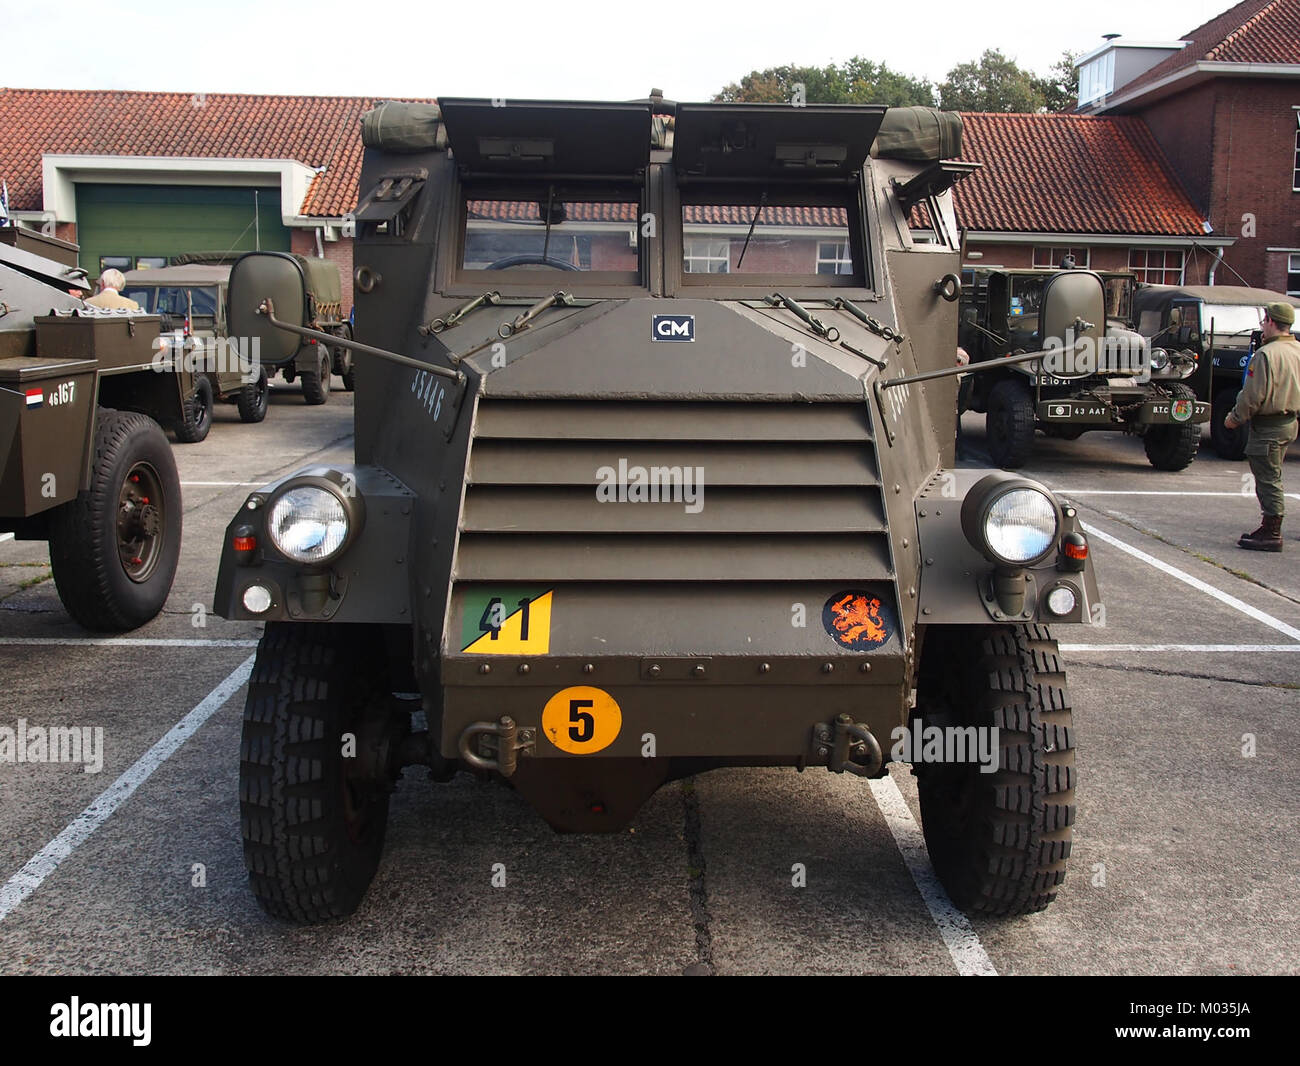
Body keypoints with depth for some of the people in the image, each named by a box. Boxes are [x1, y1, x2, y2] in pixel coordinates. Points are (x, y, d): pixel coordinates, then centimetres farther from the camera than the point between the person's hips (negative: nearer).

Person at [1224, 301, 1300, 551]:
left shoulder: (1266, 354, -20)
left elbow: (1254, 396, -20)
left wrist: (1235, 418, -7)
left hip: (1268, 426, -9)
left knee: (1268, 481, -3)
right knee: (1271, 479, 18)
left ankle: (1271, 535, 0)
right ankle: (1270, 529, 24)